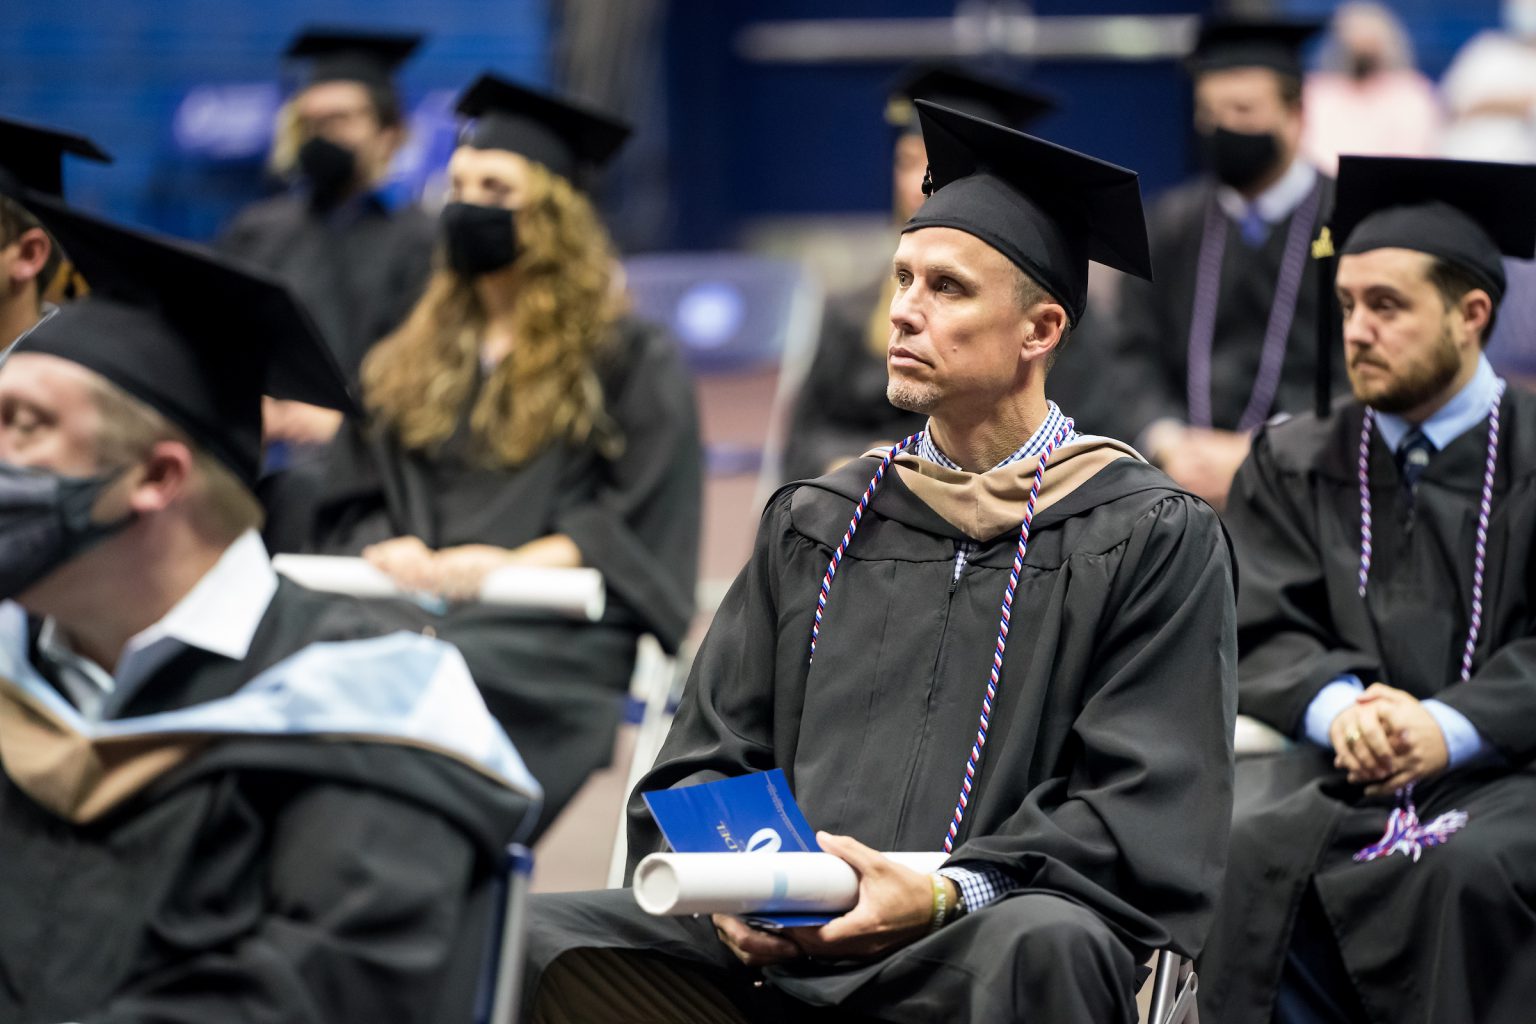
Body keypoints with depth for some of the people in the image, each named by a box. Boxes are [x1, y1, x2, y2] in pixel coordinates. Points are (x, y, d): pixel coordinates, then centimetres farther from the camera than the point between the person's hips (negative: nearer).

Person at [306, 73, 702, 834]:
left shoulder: (632, 363, 12)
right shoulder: (409, 363, 27)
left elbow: (636, 524, 3)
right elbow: (350, 503, 24)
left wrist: (507, 566, -12)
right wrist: (395, 555, -1)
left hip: (555, 628, -4)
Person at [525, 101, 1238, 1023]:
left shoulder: (1153, 539, 6)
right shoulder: (816, 524, 19)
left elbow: (1144, 816, -4)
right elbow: (704, 762, 17)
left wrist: (947, 896, -18)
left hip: (986, 949, -4)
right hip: (776, 949, 4)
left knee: (1041, 943, -39)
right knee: (538, 938, -21)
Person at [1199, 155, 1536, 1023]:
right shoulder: (1293, 463, 17)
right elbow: (1260, 633, 7)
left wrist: (1450, 730, -18)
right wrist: (1340, 707, -15)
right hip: (1333, 768, 2)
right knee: (1242, 853, -30)